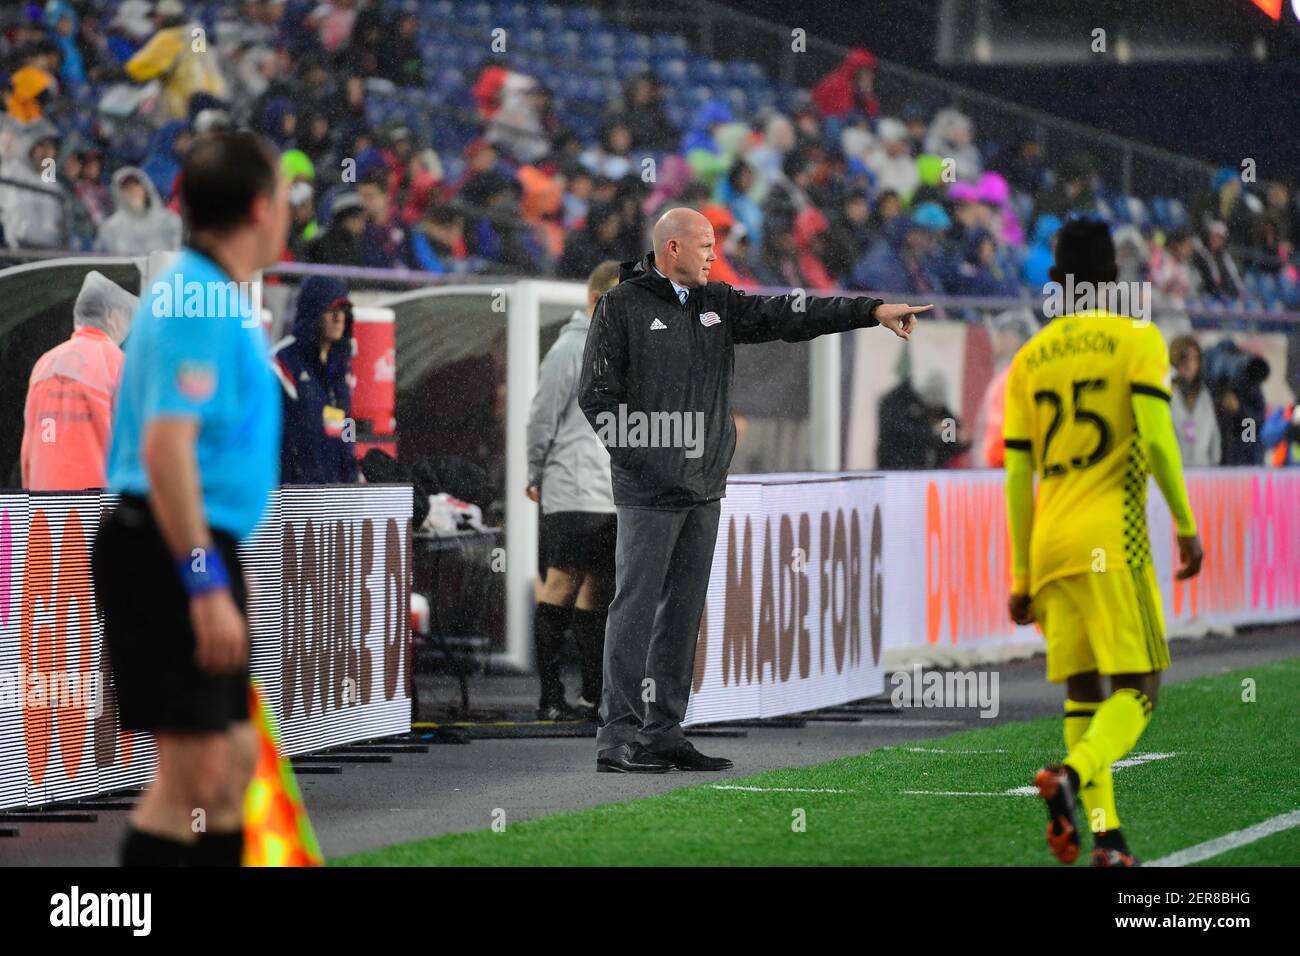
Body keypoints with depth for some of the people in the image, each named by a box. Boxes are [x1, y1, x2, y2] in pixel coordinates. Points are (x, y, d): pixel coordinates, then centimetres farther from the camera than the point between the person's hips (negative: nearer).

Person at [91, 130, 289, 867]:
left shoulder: (219, 299, 15)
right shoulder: (197, 301, -16)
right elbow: (164, 447, -24)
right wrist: (206, 583, -26)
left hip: (198, 555, 10)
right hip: (172, 556, -10)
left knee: (235, 763, 14)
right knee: (195, 774, -12)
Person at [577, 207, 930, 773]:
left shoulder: (716, 304, 14)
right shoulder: (622, 306, -4)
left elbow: (787, 317, 7)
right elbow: (597, 394, -7)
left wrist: (873, 311, -1)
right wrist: (639, 460, -14)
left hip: (704, 491, 7)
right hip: (649, 493, -7)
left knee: (683, 611, 8)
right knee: (635, 608, -7)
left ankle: (664, 732, 13)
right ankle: (618, 737, -6)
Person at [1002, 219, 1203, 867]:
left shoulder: (1029, 360, 13)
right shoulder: (1137, 339, 1)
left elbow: (1017, 477, 10)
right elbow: (1156, 438, -12)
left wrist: (1022, 578, 13)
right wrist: (1186, 525, -2)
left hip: (1050, 543, 5)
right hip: (1112, 539, -5)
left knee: (1082, 692, 11)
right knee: (1137, 690, -3)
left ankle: (1106, 834, 1)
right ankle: (1072, 776, -30)